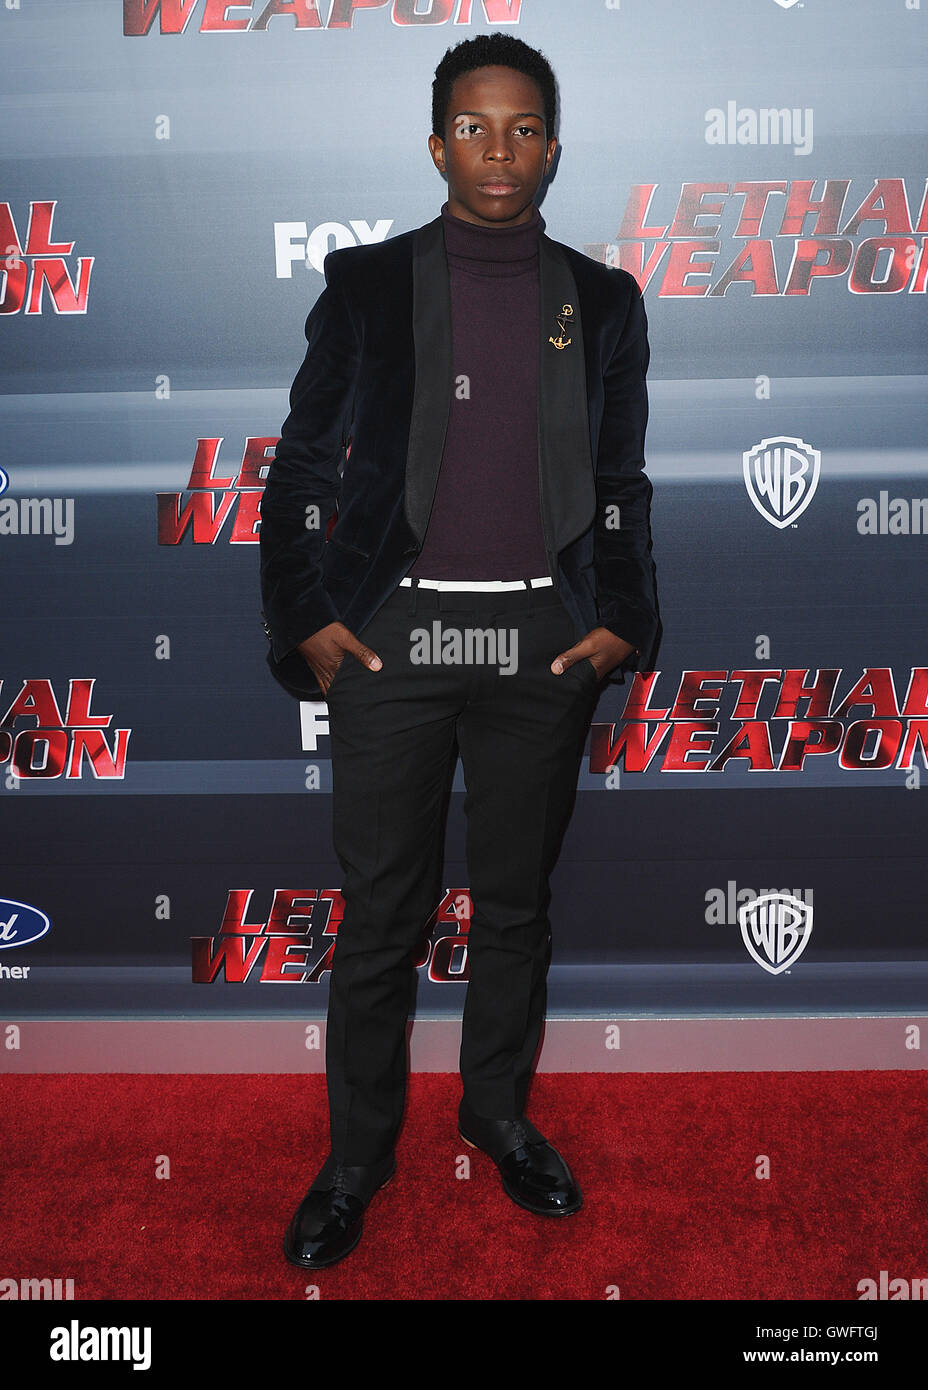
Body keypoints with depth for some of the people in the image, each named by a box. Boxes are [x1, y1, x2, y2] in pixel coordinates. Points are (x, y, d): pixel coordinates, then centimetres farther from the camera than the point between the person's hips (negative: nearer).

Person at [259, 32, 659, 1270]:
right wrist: (304, 616, -4)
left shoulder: (602, 303, 9)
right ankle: (357, 1155, 21)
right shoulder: (367, 284, 4)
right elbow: (302, 464, 5)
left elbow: (624, 484, 13)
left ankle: (500, 1110, 33)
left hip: (546, 643, 2)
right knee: (382, 912, 3)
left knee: (519, 898, 13)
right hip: (394, 631, -2)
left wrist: (622, 620, 2)